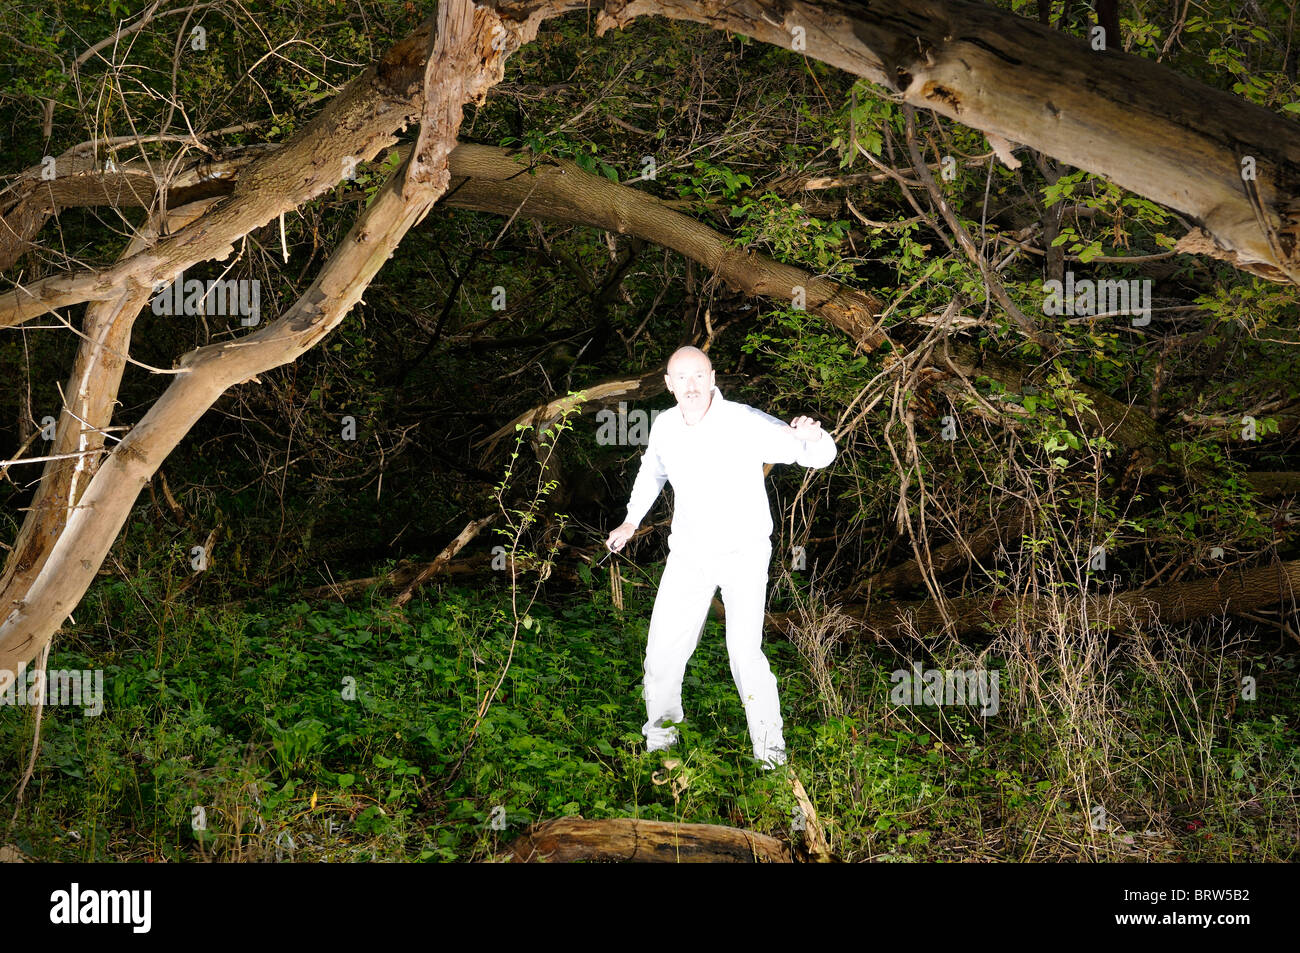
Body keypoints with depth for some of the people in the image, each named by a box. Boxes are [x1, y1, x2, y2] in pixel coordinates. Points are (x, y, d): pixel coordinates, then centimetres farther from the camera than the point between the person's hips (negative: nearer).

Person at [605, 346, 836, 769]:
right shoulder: (665, 426, -7)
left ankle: (770, 747, 3)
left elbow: (821, 455, -29)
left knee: (745, 652, -16)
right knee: (664, 649, 3)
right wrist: (632, 520, 17)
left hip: (743, 553, -4)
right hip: (689, 553, 4)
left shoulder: (746, 423, -23)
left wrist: (811, 435, -52)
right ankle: (661, 728, 30)